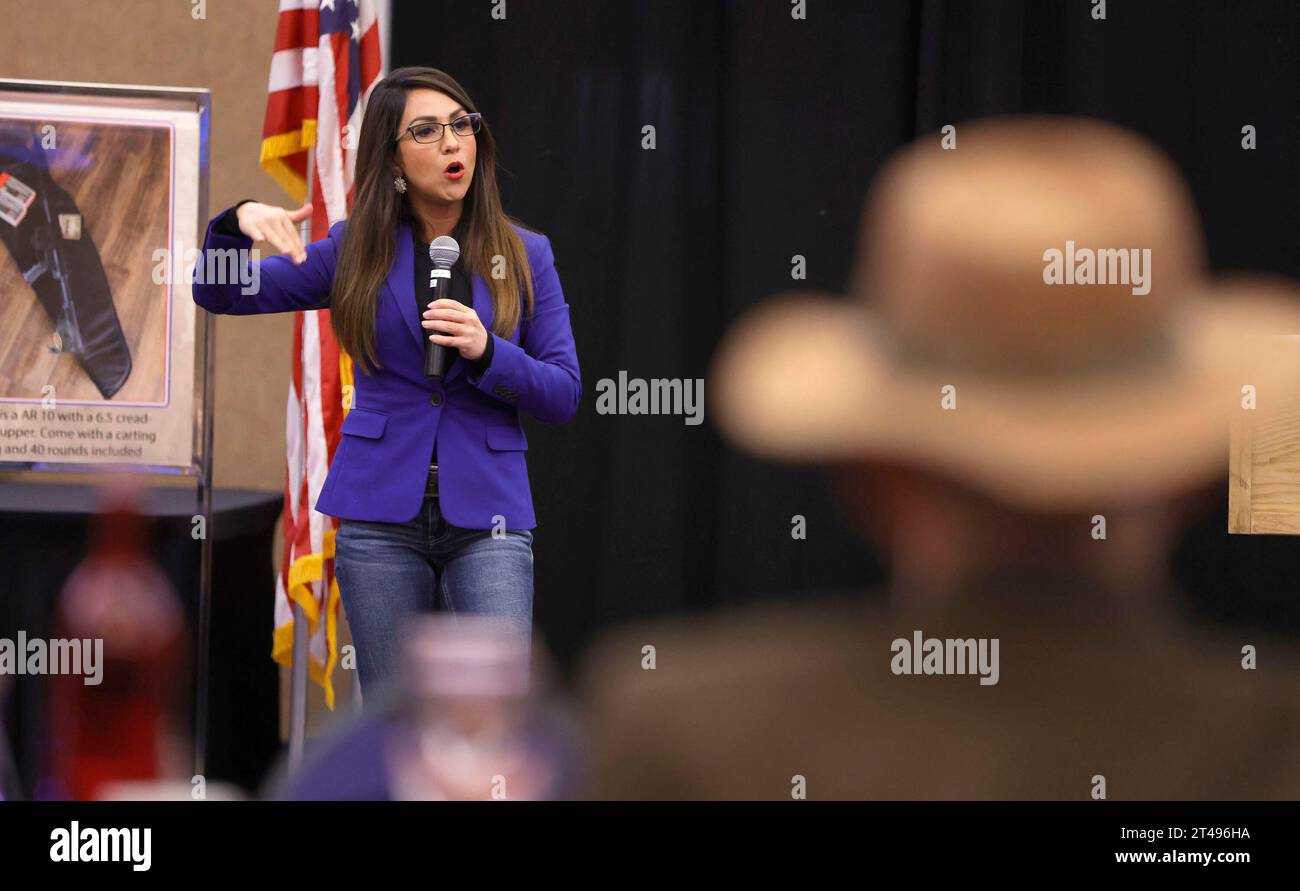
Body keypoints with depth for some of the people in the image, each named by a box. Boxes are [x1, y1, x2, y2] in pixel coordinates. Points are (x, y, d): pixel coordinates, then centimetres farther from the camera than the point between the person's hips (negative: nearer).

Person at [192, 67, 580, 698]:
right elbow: (218, 294, 7)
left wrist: (485, 352, -14)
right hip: (383, 517, 1)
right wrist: (237, 225, -14)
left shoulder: (524, 255, 6)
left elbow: (564, 395, 4)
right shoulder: (359, 250, 7)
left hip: (486, 514, -1)